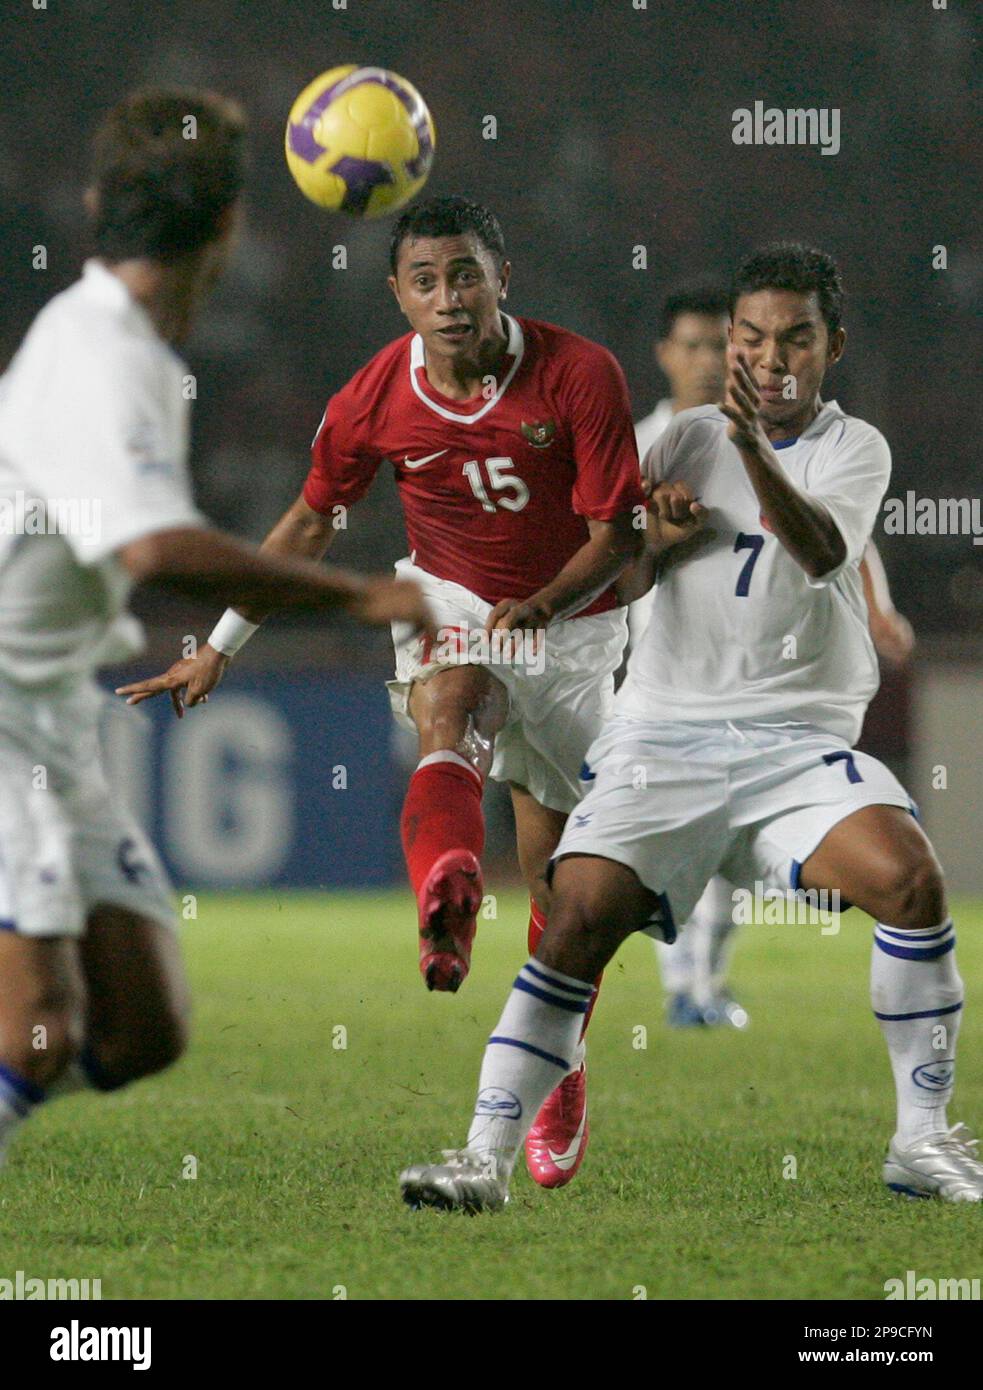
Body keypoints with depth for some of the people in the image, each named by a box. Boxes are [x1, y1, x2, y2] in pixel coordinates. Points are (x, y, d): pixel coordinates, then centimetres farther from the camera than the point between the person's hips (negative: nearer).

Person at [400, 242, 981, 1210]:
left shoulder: (854, 447, 4)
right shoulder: (689, 437, 13)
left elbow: (822, 550, -18)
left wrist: (755, 448, -35)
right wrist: (653, 522, -3)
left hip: (798, 747, -2)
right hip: (664, 736, 2)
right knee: (581, 914, -19)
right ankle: (487, 1157, -16)